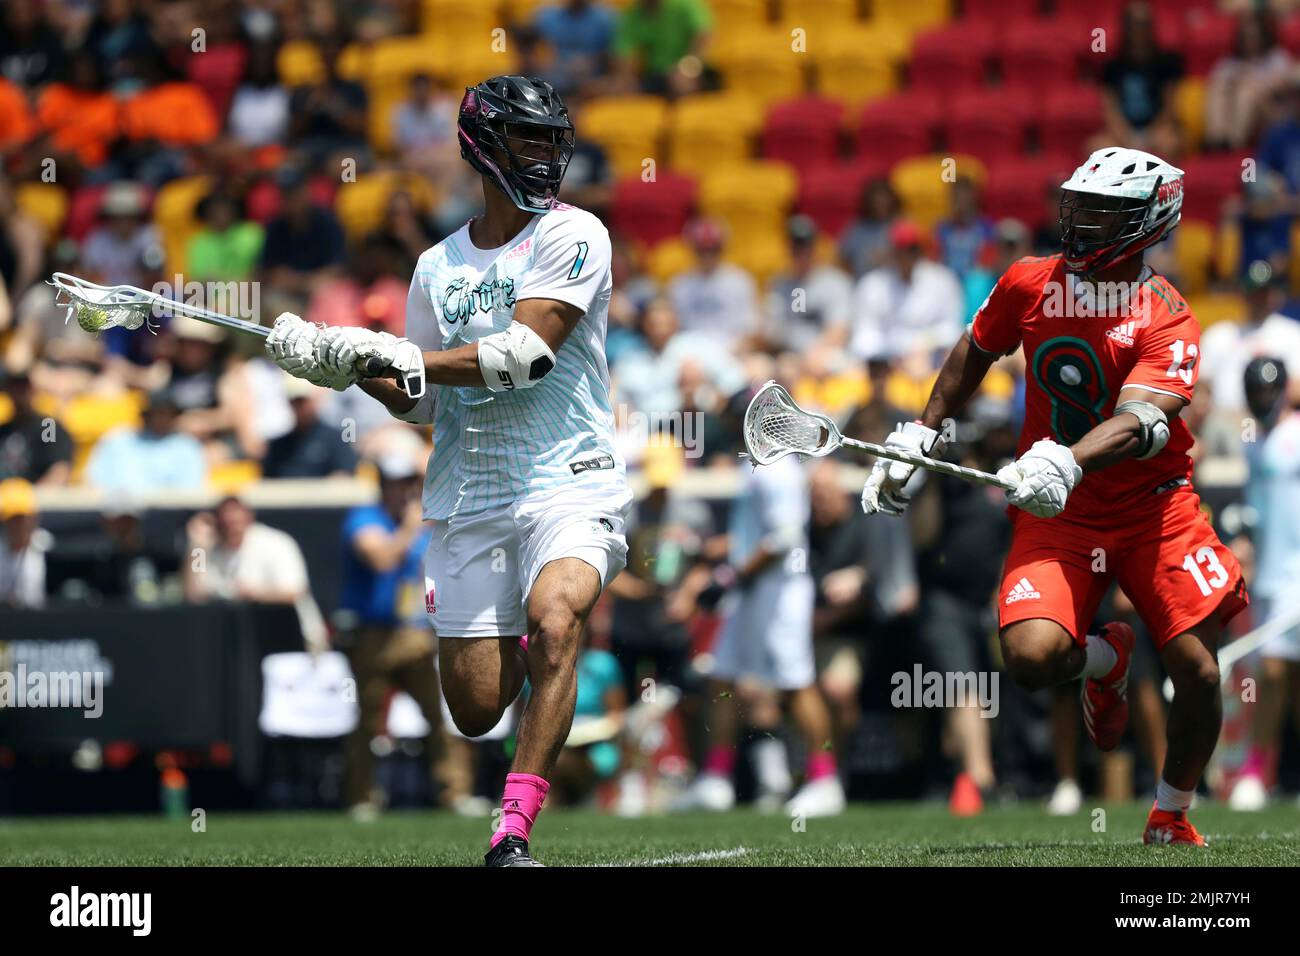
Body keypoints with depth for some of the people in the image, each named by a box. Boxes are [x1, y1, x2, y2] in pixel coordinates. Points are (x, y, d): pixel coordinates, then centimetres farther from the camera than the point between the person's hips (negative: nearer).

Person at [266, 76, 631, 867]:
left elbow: (527, 353, -15)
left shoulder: (572, 236, -2)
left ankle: (514, 833, -33)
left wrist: (397, 356, -16)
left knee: (554, 618, -33)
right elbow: (425, 404, 15)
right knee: (476, 711, -1)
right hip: (467, 500, 4)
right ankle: (520, 652, 37)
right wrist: (344, 365, -2)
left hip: (570, 483, -4)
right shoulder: (439, 266, 13)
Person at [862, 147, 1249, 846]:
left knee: (1197, 672, -9)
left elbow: (1138, 421, -30)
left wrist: (1066, 461, -48)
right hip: (1056, 513, 2)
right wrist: (918, 438, 17)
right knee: (1031, 658, -22)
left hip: (1155, 507, -2)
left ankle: (1171, 820, 19)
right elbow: (974, 353, 19)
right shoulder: (1029, 283, -1)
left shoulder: (1167, 321, -14)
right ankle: (1105, 658, 17)